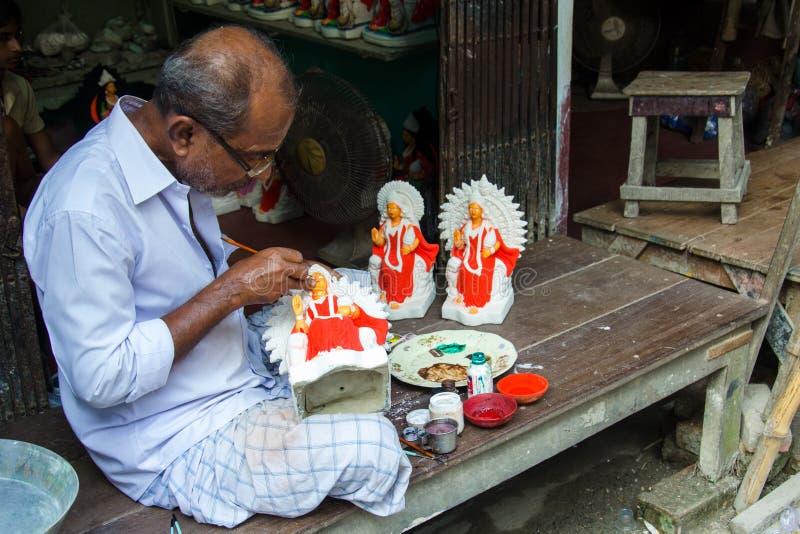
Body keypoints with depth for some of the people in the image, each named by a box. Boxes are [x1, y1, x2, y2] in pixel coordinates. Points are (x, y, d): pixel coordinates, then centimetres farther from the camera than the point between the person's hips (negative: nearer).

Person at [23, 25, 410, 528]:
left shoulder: (175, 158, -1)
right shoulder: (84, 212, -28)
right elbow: (102, 378, -27)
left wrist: (286, 280, -2)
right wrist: (233, 289, -25)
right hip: (173, 441, -9)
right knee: (371, 447, -21)